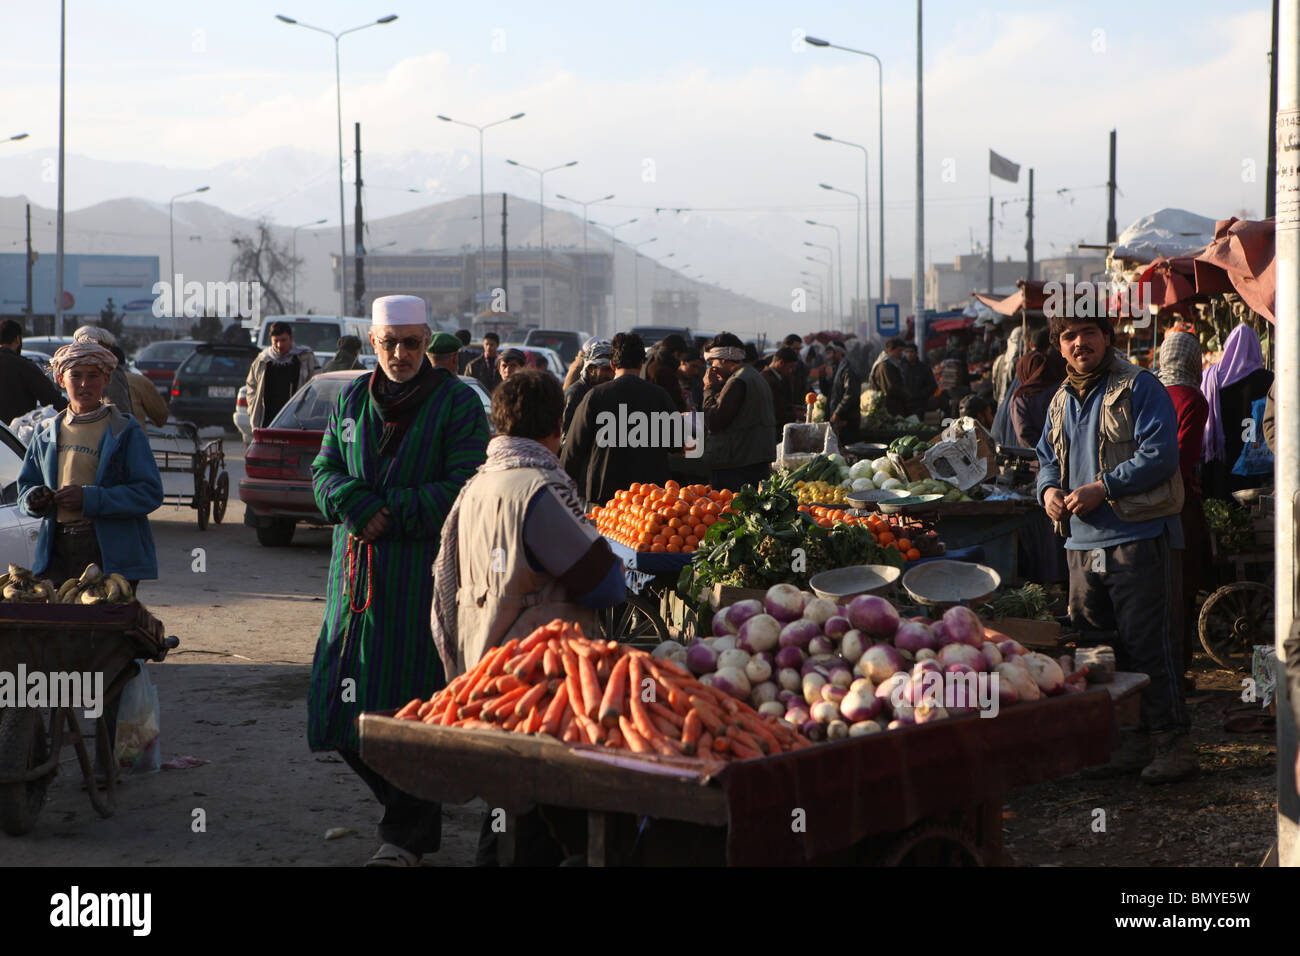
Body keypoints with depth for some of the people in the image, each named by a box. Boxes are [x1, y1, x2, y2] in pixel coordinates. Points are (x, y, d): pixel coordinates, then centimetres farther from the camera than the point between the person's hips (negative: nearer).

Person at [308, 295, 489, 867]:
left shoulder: (456, 402, -3)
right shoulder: (352, 400, 13)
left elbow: (463, 488, -8)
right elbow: (326, 471, 12)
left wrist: (393, 513, -14)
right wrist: (361, 508, -8)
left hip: (425, 572, -5)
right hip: (358, 569, 5)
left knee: (412, 702, -4)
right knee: (341, 704, 4)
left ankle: (408, 832, 10)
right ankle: (406, 803, 24)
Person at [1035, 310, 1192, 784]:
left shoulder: (1140, 388, -5)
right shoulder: (1062, 402, 17)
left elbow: (1159, 455, -14)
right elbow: (1048, 457, 26)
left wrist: (1102, 488, -18)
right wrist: (1050, 488, 3)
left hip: (1139, 537, -8)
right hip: (1083, 542, 8)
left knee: (1147, 643, -9)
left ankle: (1173, 741, -3)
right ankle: (1136, 735, 19)